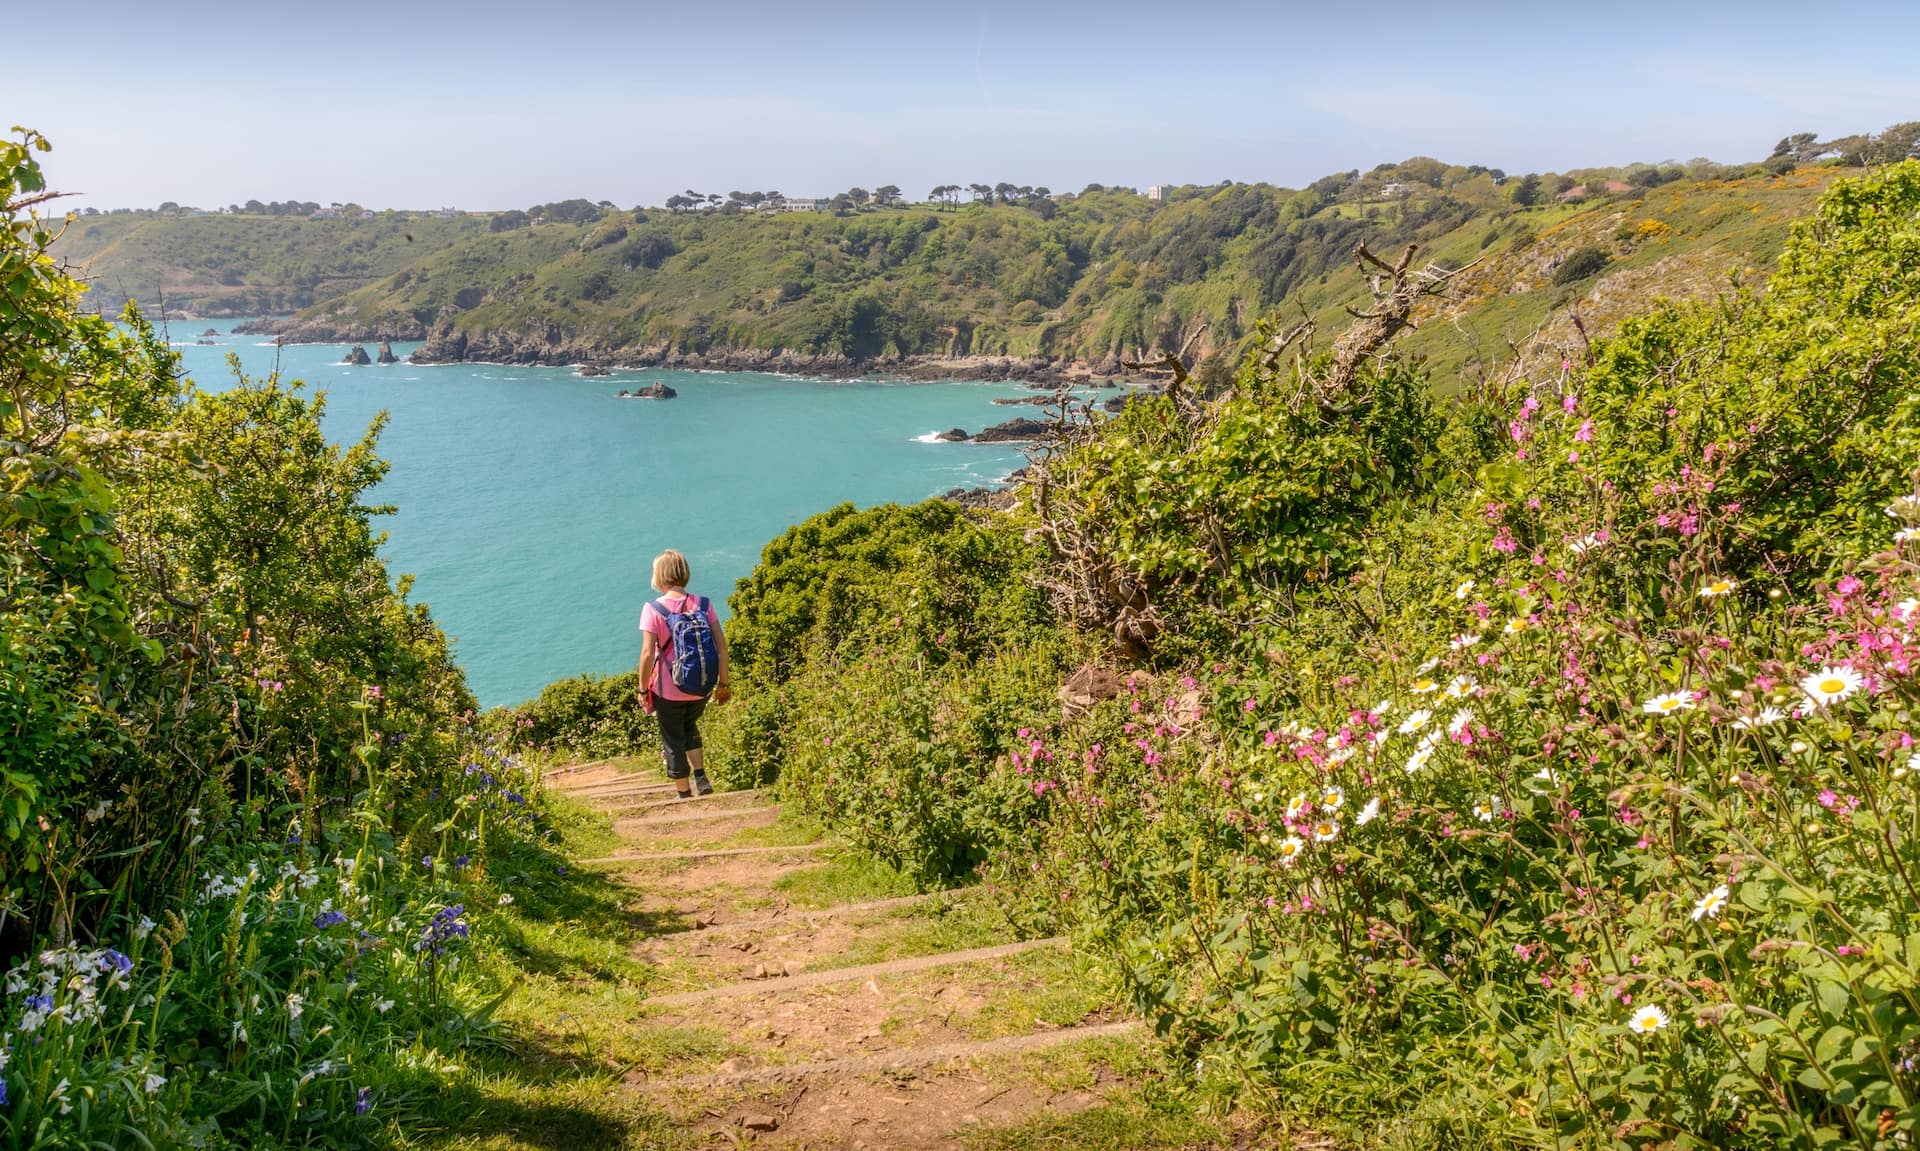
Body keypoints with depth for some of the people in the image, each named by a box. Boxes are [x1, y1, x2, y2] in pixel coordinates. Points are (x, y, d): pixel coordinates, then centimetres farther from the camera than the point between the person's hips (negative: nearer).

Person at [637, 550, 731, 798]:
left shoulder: (653, 609, -13)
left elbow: (648, 653, -17)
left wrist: (643, 689, -5)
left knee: (673, 741, 15)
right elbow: (721, 646, -5)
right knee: (689, 727, 30)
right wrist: (723, 683, 5)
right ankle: (701, 778, 19)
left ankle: (684, 795, 23)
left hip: (668, 691, -3)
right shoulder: (703, 604, -5)